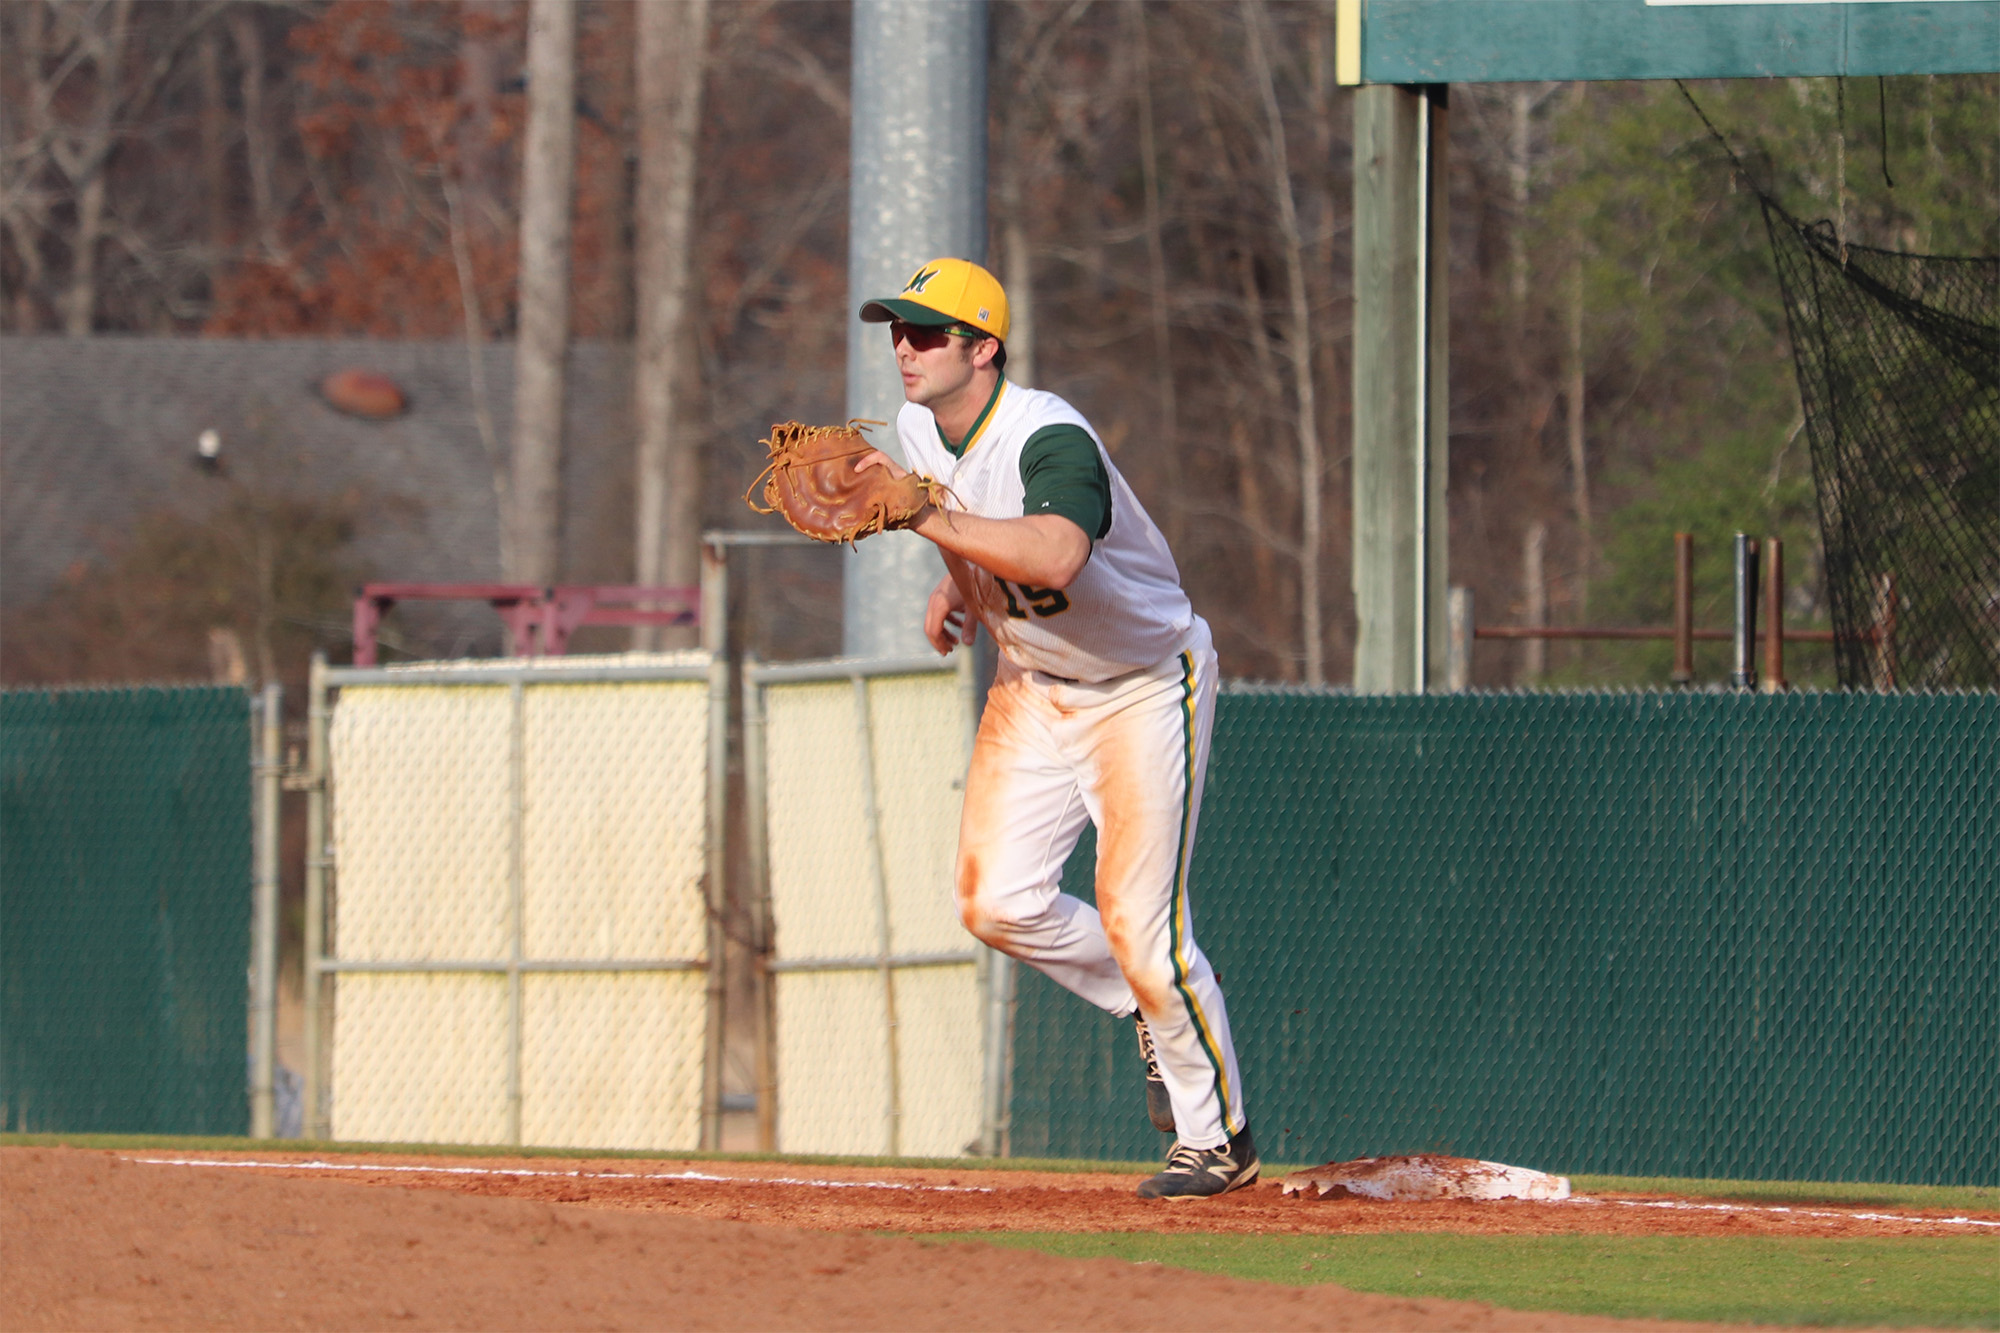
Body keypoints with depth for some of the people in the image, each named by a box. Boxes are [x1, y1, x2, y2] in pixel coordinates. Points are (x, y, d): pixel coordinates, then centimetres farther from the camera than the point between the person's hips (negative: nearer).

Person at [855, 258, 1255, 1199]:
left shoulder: (1050, 440, -31)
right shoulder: (918, 433, -4)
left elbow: (1055, 557, -52)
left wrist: (925, 517, -50)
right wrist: (954, 585, 2)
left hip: (1145, 684, -7)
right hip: (1031, 686, 8)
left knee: (1137, 923, -10)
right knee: (998, 903, -5)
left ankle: (1219, 1138, 8)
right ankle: (1147, 1007, 22)